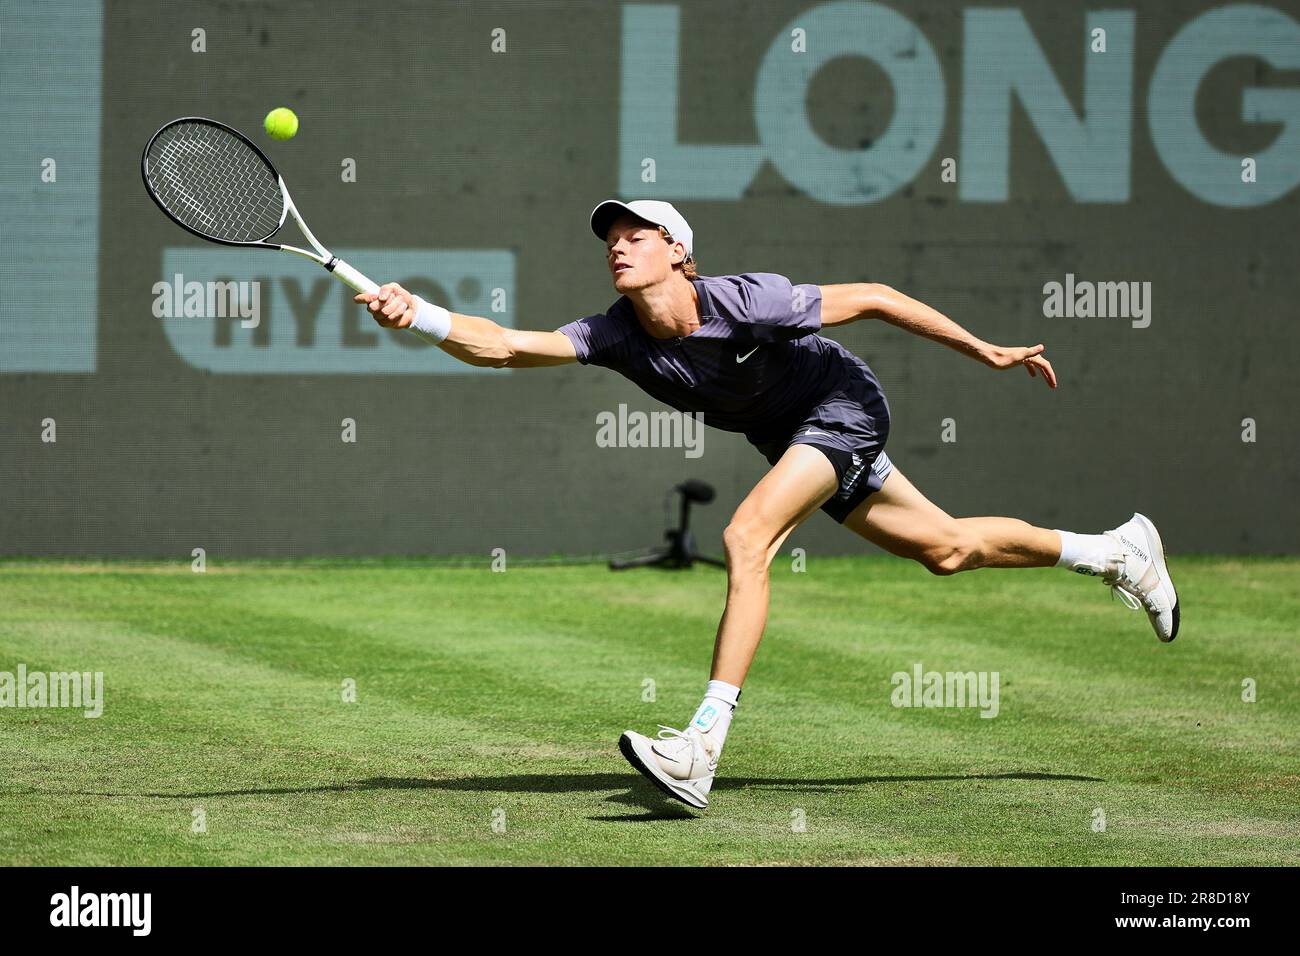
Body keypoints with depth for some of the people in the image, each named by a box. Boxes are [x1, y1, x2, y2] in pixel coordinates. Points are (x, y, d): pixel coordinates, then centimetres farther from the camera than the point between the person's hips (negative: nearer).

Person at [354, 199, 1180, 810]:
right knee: (947, 548, 19)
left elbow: (871, 299, -21)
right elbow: (503, 346, -25)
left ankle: (704, 747, -31)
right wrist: (419, 316, -44)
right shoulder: (617, 337, -17)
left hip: (844, 406, -7)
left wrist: (987, 353, -15)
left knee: (747, 539, -27)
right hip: (792, 437, 7)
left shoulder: (747, 302, -31)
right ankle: (1117, 552, 42)